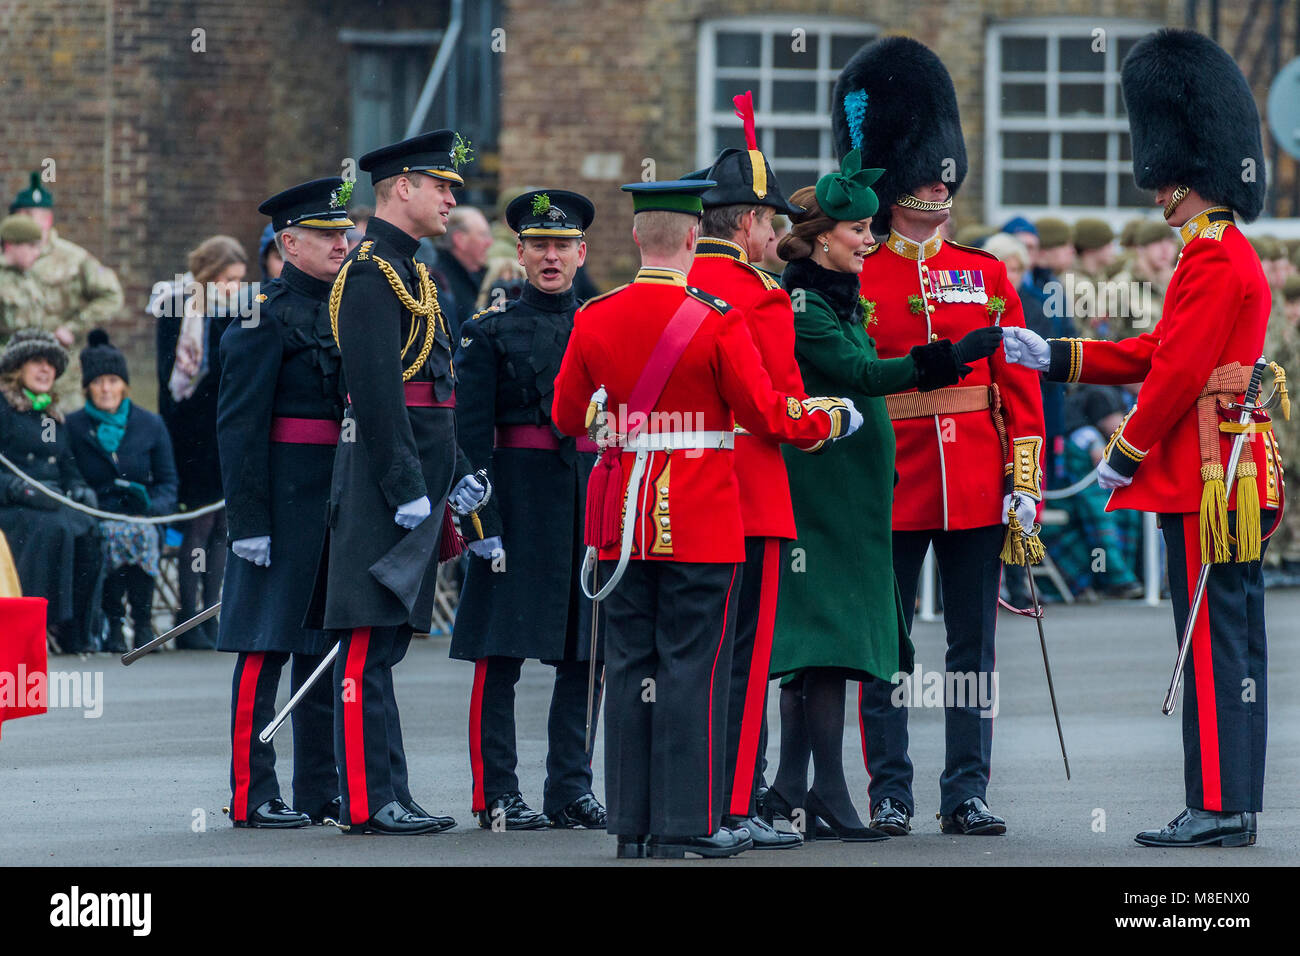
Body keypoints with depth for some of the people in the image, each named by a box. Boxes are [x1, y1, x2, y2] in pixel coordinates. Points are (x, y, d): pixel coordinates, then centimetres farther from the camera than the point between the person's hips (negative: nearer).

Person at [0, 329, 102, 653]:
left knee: (87, 530, -25)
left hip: (51, 503, 6)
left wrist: (79, 490, 4)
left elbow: (67, 468, 26)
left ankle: (76, 630, -23)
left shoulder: (55, 417, 24)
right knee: (52, 529, -36)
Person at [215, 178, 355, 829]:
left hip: (341, 499, 8)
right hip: (286, 500, -8)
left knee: (328, 646, 10)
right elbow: (239, 426, -13)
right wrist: (248, 521, -18)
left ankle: (322, 791, 16)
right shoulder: (266, 316, -9)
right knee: (265, 651, -5)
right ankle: (252, 796, -3)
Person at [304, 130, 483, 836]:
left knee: (384, 640, 11)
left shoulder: (404, 268, 20)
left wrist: (455, 472, 22)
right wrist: (406, 486, -22)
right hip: (380, 484, -10)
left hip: (413, 480, 10)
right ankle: (368, 802, -9)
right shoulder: (372, 269, -13)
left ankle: (389, 797, 15)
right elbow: (376, 388, -20)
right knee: (369, 644, -8)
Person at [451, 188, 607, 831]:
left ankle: (571, 790, 12)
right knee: (501, 654, -4)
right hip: (519, 497, -4)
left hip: (594, 494, 4)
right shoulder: (491, 330, 1)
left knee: (586, 653, 5)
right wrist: (481, 523, -13)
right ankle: (497, 795, 0)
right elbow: (470, 434, -4)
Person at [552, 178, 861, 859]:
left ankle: (632, 822, 10)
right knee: (692, 667, 0)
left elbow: (567, 417, 13)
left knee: (629, 667, 8)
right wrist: (832, 419, 11)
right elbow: (767, 415, -7)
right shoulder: (718, 322, -12)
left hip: (622, 516, 4)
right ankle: (687, 824, 0)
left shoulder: (594, 319, 1)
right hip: (701, 521, -4)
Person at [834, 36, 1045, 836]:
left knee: (973, 644, 4)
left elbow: (1019, 382, 8)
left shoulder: (986, 275, 10)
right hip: (891, 484, -3)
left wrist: (1025, 478, 0)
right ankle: (890, 793, 8)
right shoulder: (854, 279, 1)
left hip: (976, 483, 3)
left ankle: (967, 794, 8)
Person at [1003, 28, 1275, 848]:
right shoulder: (1228, 256, 18)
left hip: (1205, 479, -10)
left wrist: (1125, 454, -8)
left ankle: (1217, 808, -9)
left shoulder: (1215, 262, -15)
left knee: (1214, 643, -9)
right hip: (1232, 477, 10)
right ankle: (1232, 806, 12)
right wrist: (1053, 358, 20)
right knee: (1233, 643, 9)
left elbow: (1179, 372, -18)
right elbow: (1157, 352, 22)